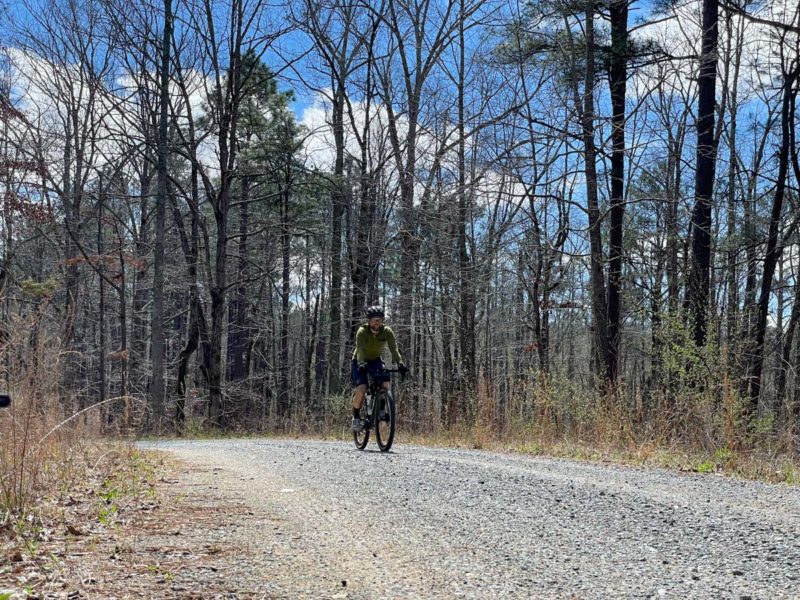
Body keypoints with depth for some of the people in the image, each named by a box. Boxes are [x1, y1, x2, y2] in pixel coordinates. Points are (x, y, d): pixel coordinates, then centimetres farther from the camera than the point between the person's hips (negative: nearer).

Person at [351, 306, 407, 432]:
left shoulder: (387, 331, -17)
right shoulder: (362, 331, -25)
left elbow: (394, 348, -27)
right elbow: (360, 349, -38)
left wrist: (400, 363, -44)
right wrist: (361, 364, -56)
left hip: (376, 360, 3)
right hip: (360, 362, -3)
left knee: (387, 383, -22)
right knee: (361, 389, -23)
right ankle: (356, 417, -1)